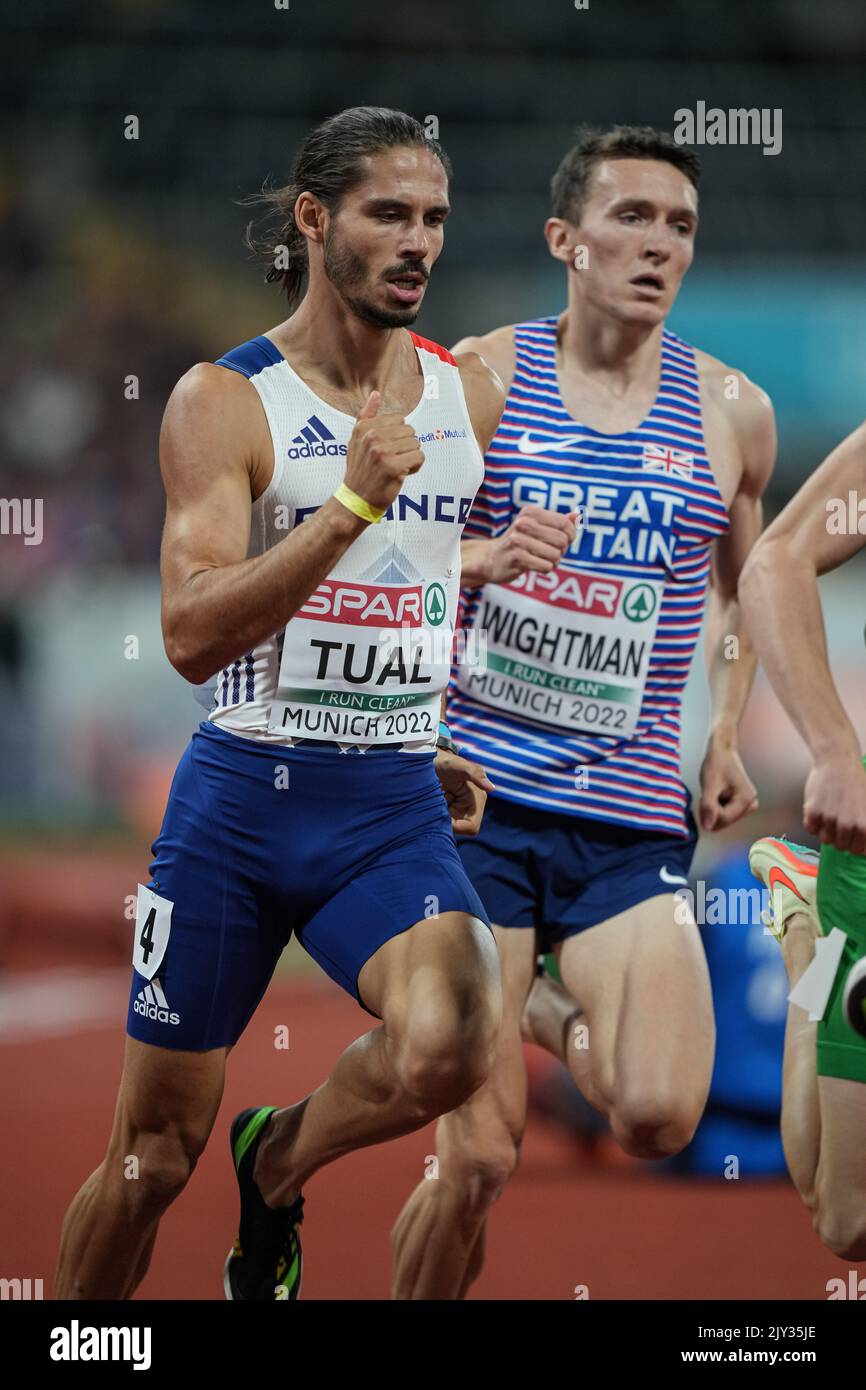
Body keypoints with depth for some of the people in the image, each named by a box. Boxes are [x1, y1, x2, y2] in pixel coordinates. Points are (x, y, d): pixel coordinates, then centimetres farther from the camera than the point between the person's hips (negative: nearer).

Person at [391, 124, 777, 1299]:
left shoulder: (732, 413, 6)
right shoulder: (476, 378, -1)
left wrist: (729, 737, 12)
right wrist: (471, 558, -13)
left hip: (633, 819, 2)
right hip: (475, 799, -2)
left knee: (659, 1118, -19)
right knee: (481, 1162, -6)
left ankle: (557, 1019, 15)